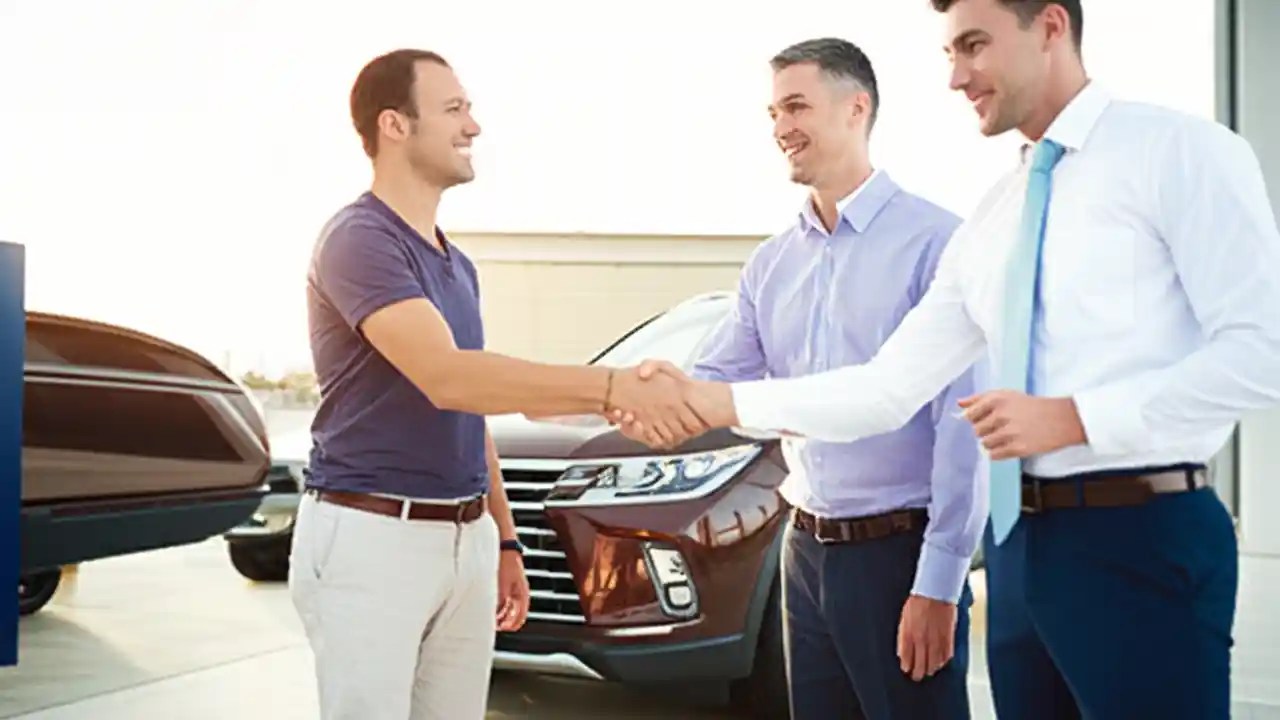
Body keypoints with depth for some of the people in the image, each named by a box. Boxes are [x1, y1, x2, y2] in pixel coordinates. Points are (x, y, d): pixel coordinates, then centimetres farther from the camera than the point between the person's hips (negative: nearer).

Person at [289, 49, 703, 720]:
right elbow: (447, 379, -27)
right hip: (369, 537, -8)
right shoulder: (358, 238, -14)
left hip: (465, 541, 8)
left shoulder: (457, 263, 15)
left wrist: (503, 538, 19)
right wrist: (612, 387, -33)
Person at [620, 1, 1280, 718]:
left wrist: (1073, 417, -17)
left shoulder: (1181, 151, -6)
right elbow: (892, 387, 8)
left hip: (1144, 543, -7)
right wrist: (715, 401, 0)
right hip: (1020, 540, 7)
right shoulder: (986, 226, 14)